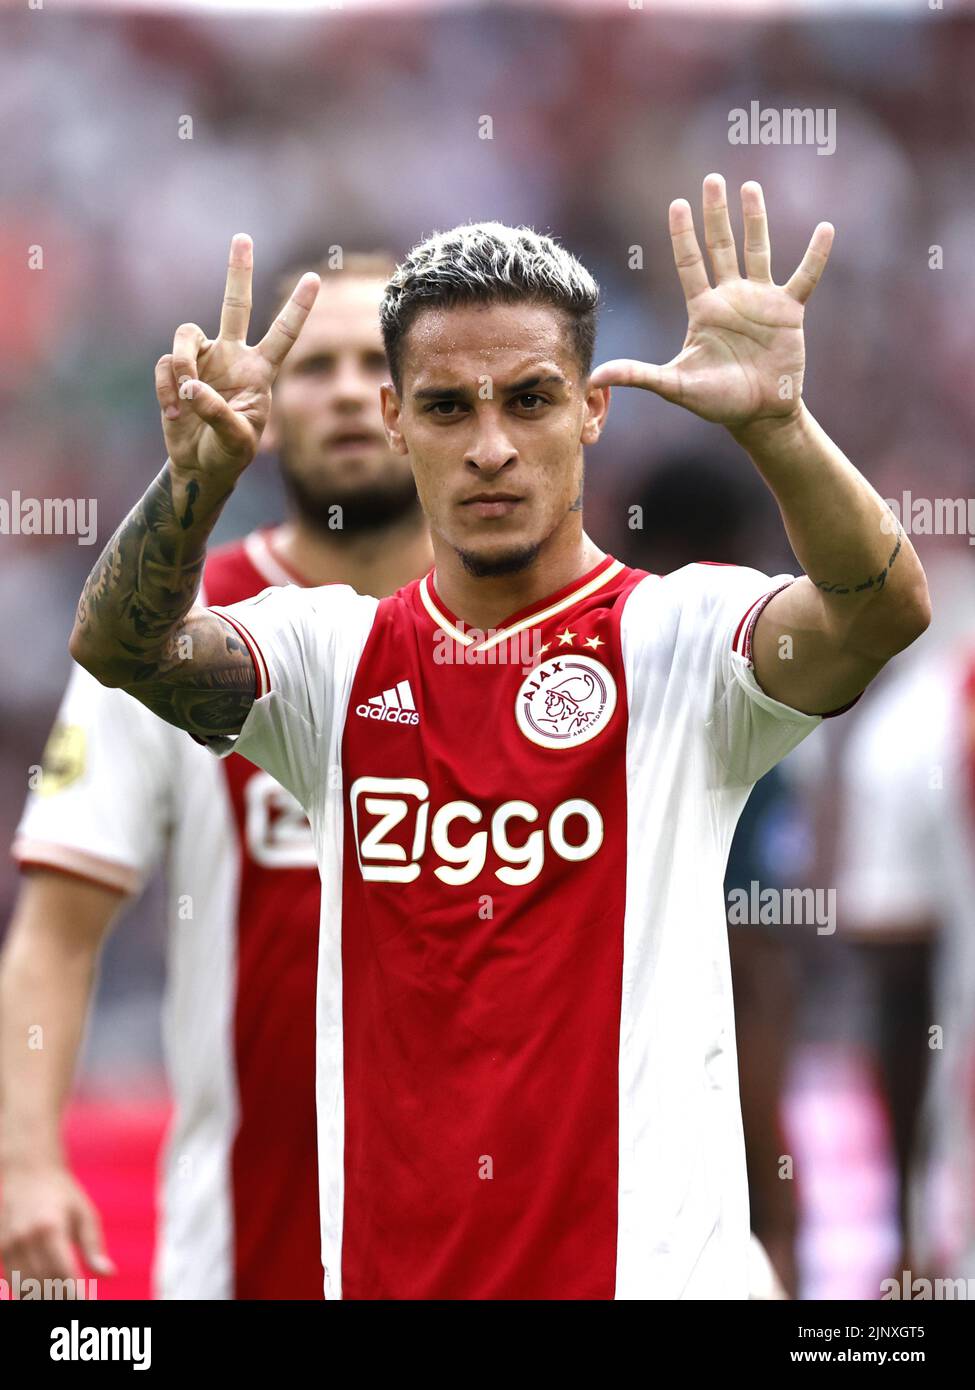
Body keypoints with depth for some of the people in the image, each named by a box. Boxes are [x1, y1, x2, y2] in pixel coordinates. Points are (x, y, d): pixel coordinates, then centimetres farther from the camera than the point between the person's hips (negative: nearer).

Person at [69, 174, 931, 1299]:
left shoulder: (679, 637, -3)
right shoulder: (336, 656, 6)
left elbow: (885, 608, -21)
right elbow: (119, 645, -11)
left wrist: (775, 425, -39)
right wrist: (199, 474, -31)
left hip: (649, 1259, -2)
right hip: (388, 1264, 3)